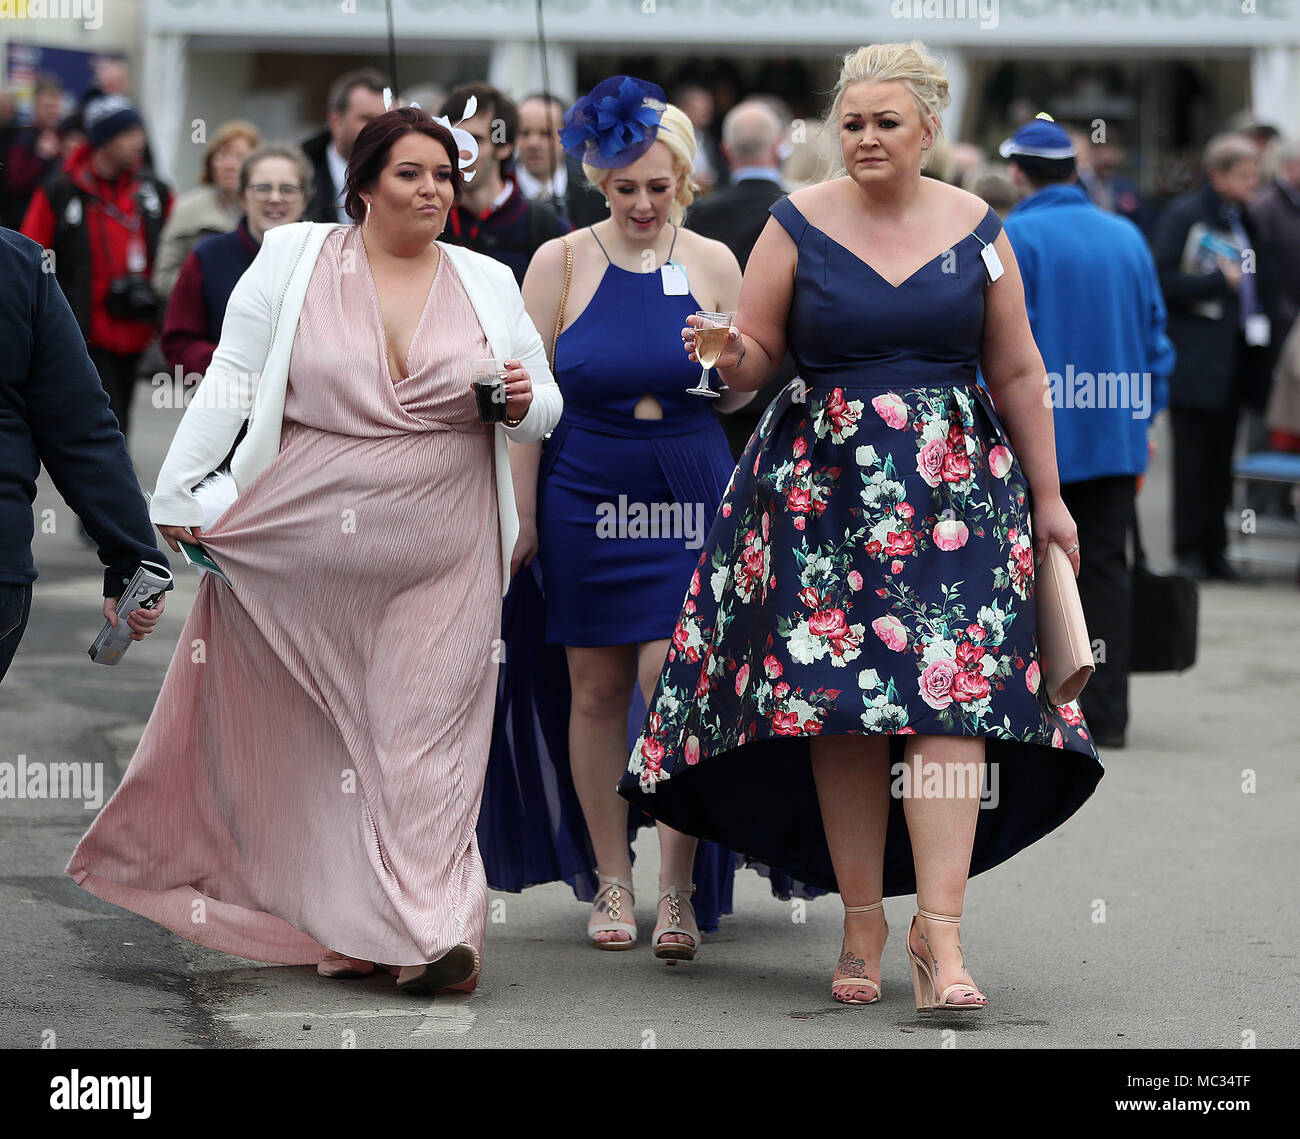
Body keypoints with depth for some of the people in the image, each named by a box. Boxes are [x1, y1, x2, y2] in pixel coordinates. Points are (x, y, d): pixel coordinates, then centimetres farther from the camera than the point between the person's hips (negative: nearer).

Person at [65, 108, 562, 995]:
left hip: (441, 554, 1)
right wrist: (176, 491, -2)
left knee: (426, 729, -6)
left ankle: (431, 932, -10)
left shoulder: (487, 284, 10)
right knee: (317, 728, 5)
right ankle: (340, 924, 15)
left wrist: (525, 401, -7)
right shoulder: (294, 259, 5)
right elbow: (231, 381, 3)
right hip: (307, 546, 0)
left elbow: (544, 405, 17)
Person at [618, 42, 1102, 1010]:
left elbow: (1018, 374, 11)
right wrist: (731, 357, -20)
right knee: (840, 703, -2)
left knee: (950, 693, -12)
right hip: (825, 484, 0)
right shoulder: (799, 225, 2)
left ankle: (939, 930, -15)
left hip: (956, 482, 0)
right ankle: (862, 921, 8)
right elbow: (755, 358, 4)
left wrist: (1046, 498, 12)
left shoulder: (975, 229, 5)